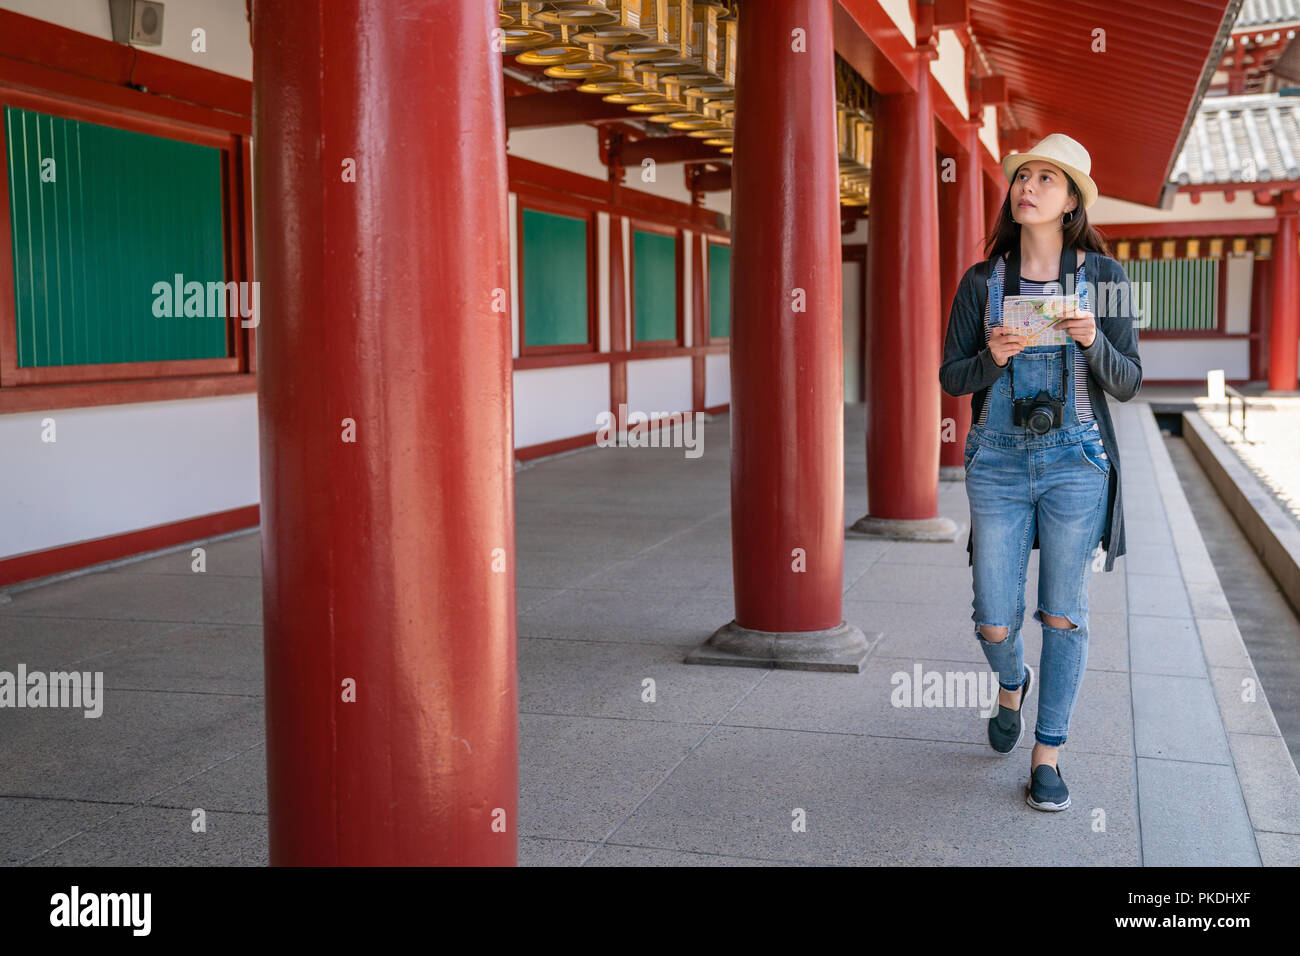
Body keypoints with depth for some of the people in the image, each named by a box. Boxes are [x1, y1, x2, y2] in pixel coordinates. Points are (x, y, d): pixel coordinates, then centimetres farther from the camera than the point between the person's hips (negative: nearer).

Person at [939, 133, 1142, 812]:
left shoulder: (1103, 277, 0)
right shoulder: (981, 280, 2)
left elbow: (1127, 384, 0)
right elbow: (951, 378, 4)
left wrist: (1093, 340, -19)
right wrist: (992, 358, -16)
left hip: (1076, 462, -1)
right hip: (998, 461, 1)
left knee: (1063, 614, 4)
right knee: (994, 622, 3)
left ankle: (1047, 756, 19)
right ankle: (1012, 683, 39)